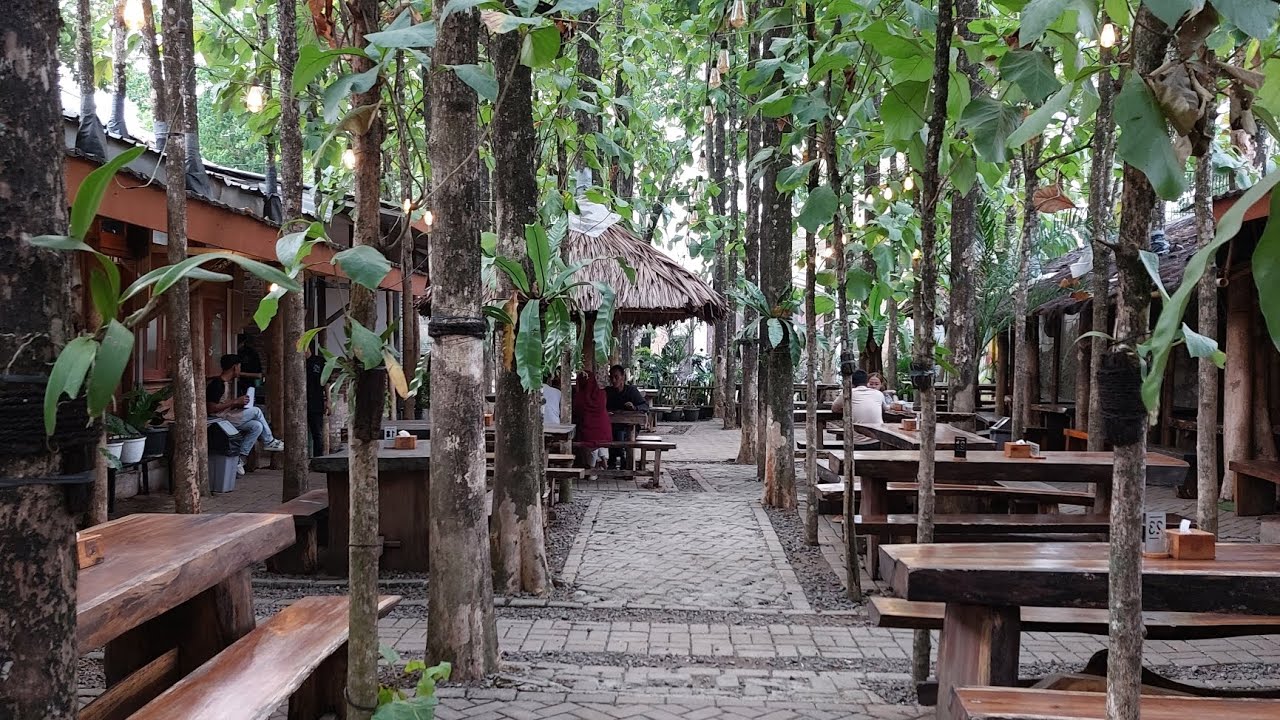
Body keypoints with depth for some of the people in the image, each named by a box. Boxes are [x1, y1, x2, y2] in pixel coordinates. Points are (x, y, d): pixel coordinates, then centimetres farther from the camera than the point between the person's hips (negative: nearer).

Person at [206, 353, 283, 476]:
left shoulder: (228, 382, 15)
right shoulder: (217, 384, -16)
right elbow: (210, 408, -24)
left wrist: (239, 403, 3)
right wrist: (235, 402, -21)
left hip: (228, 417, 10)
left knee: (257, 426, -6)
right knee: (256, 411, -13)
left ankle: (239, 459, -3)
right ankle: (269, 442, 4)